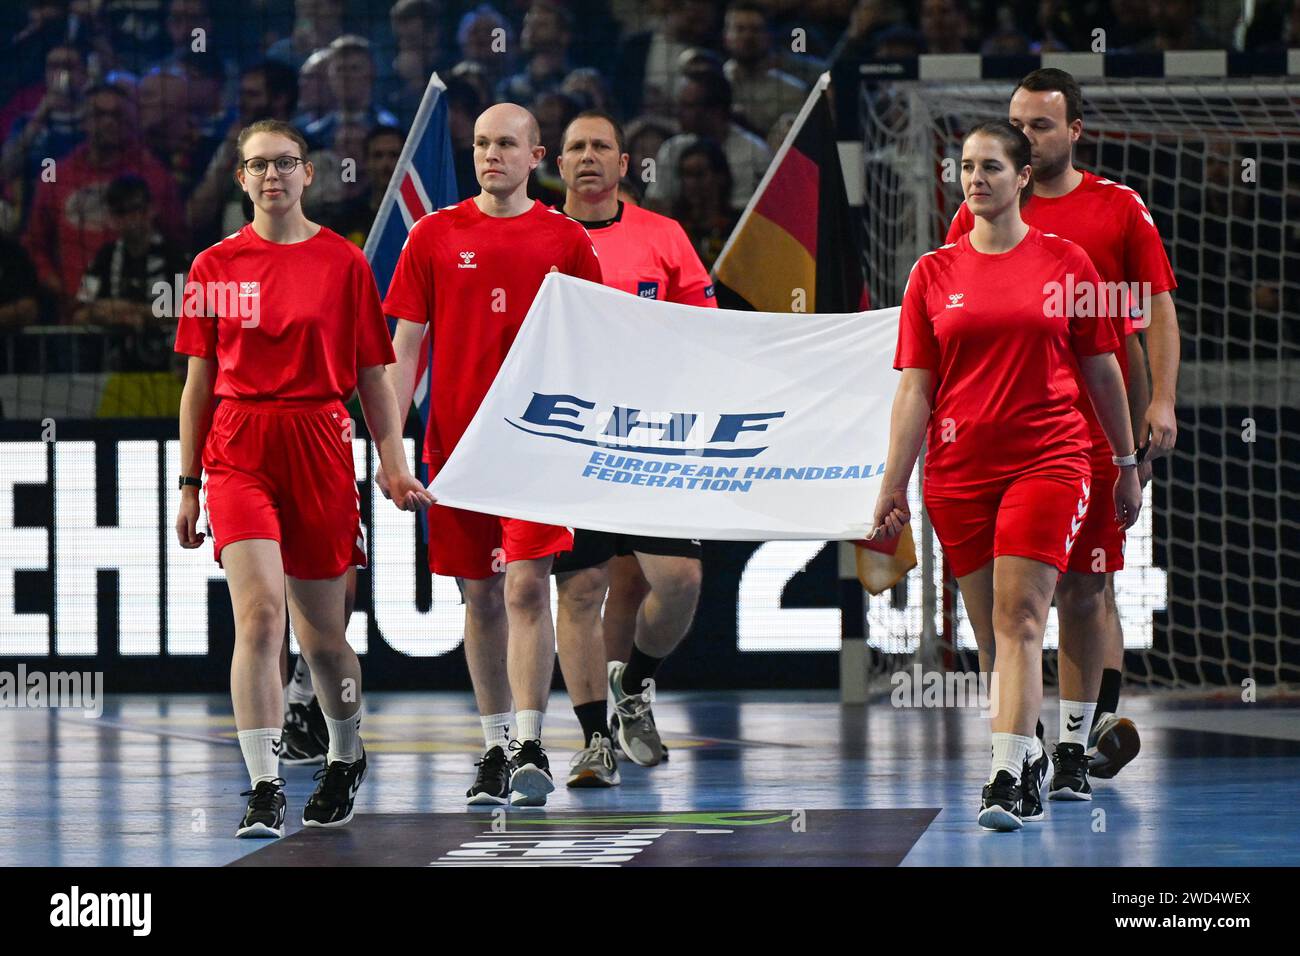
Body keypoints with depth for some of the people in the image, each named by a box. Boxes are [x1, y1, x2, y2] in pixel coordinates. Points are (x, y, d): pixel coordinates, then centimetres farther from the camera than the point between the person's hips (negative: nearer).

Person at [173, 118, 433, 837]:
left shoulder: (343, 262, 5)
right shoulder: (215, 267, 7)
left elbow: (371, 376, 8)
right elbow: (199, 382, 11)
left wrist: (394, 467, -1)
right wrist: (189, 484, 9)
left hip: (319, 449, 0)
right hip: (238, 448, 0)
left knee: (321, 633, 7)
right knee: (258, 612, -17)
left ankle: (345, 756, 35)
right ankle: (264, 789, -18)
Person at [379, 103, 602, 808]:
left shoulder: (566, 241, 4)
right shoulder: (436, 236, 6)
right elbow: (403, 346, 5)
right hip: (456, 441, 2)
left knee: (527, 587, -13)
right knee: (481, 597, 8)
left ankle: (530, 749, -11)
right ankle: (495, 750, 17)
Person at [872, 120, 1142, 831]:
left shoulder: (1067, 263, 4)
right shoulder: (933, 273, 6)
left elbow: (1102, 370, 11)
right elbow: (915, 387, 4)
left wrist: (1127, 464, 13)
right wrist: (894, 486, -1)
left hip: (1048, 461, -2)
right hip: (958, 472, 2)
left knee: (1019, 620, -15)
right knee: (992, 632, 7)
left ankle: (1007, 777, -21)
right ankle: (1029, 760, 25)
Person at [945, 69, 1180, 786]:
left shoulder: (1119, 209, 5)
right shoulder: (980, 214, 8)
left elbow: (1157, 310, 8)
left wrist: (1160, 402, -3)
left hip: (1092, 429, -1)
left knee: (1086, 589, -3)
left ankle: (1075, 744, 3)